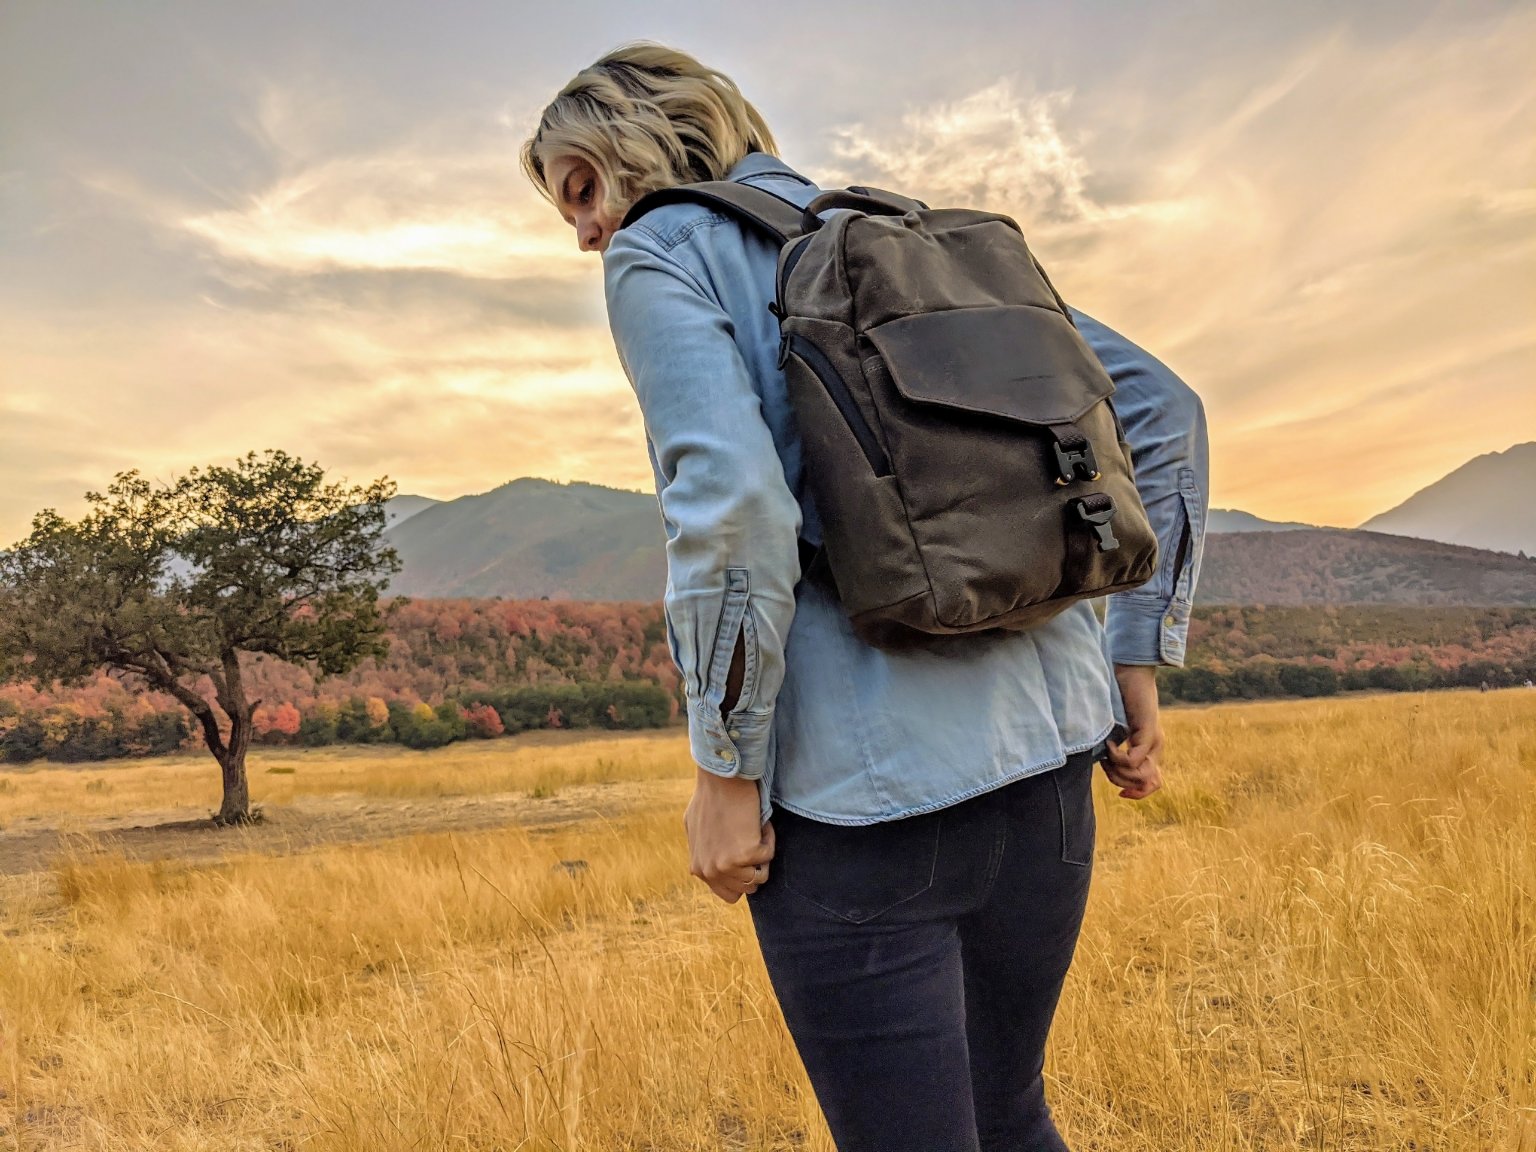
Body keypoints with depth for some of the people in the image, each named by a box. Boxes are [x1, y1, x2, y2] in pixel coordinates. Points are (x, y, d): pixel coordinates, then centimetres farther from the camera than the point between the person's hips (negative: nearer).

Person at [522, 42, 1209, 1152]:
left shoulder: (660, 251, 1)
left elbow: (730, 499, -19)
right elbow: (1161, 403, 15)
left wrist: (724, 769, -9)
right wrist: (1135, 659, 15)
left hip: (866, 780, -7)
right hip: (1047, 738, 8)